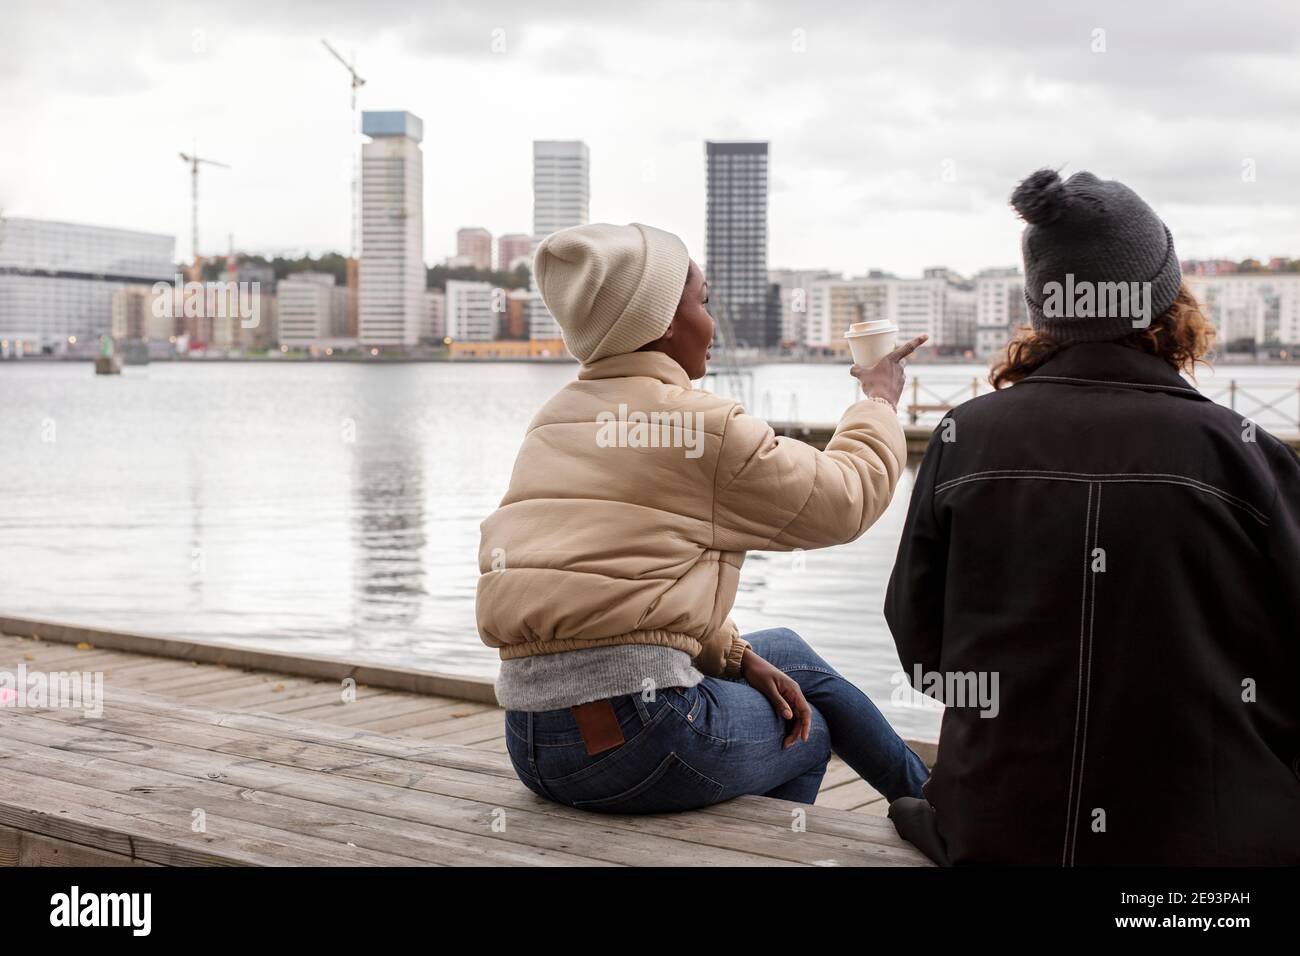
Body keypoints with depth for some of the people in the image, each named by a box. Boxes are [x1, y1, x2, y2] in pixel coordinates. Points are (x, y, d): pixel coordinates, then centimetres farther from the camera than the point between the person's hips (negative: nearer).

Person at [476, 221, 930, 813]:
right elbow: (844, 501, 2)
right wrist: (879, 401, 19)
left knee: (782, 650, 25)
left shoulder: (553, 423, 13)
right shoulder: (698, 427, -10)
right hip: (634, 736, -7)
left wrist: (738, 656, 11)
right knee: (807, 731, 22)